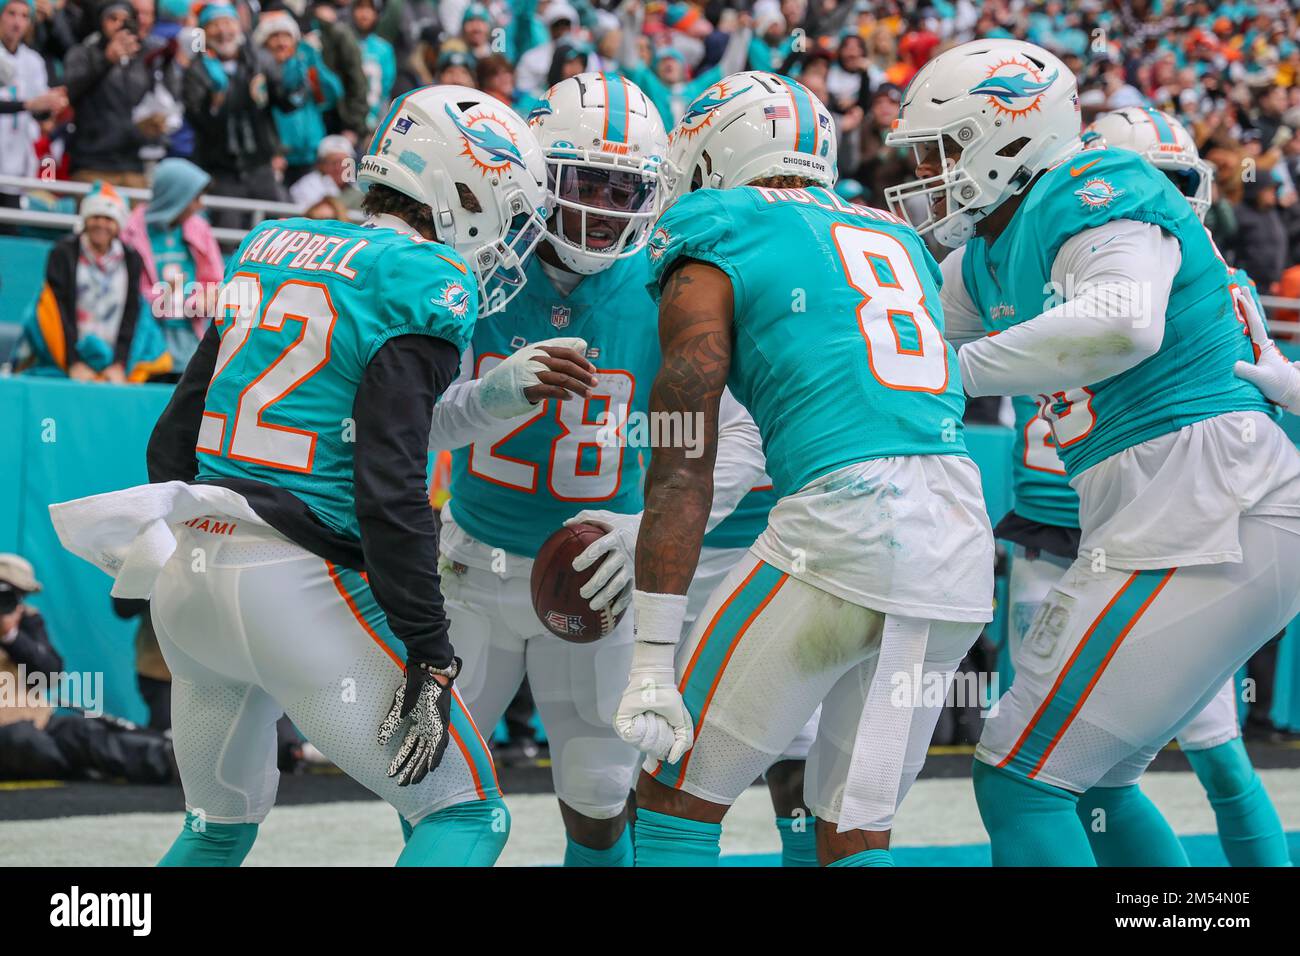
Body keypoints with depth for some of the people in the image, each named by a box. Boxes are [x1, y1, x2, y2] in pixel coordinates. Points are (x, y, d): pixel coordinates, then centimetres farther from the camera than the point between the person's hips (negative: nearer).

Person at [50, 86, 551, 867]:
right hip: (298, 586, -8)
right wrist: (429, 656, -13)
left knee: (219, 828, 26)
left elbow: (173, 442, 18)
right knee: (467, 816, 2)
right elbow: (390, 488, -17)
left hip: (190, 569, 8)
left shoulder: (272, 251, 15)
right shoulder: (421, 286, -8)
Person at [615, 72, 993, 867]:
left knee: (678, 798, 6)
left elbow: (681, 477, -2)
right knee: (855, 832, 15)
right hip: (965, 542, 7)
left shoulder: (712, 257, 6)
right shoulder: (899, 242, 26)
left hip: (844, 526, -6)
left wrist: (652, 664, -3)